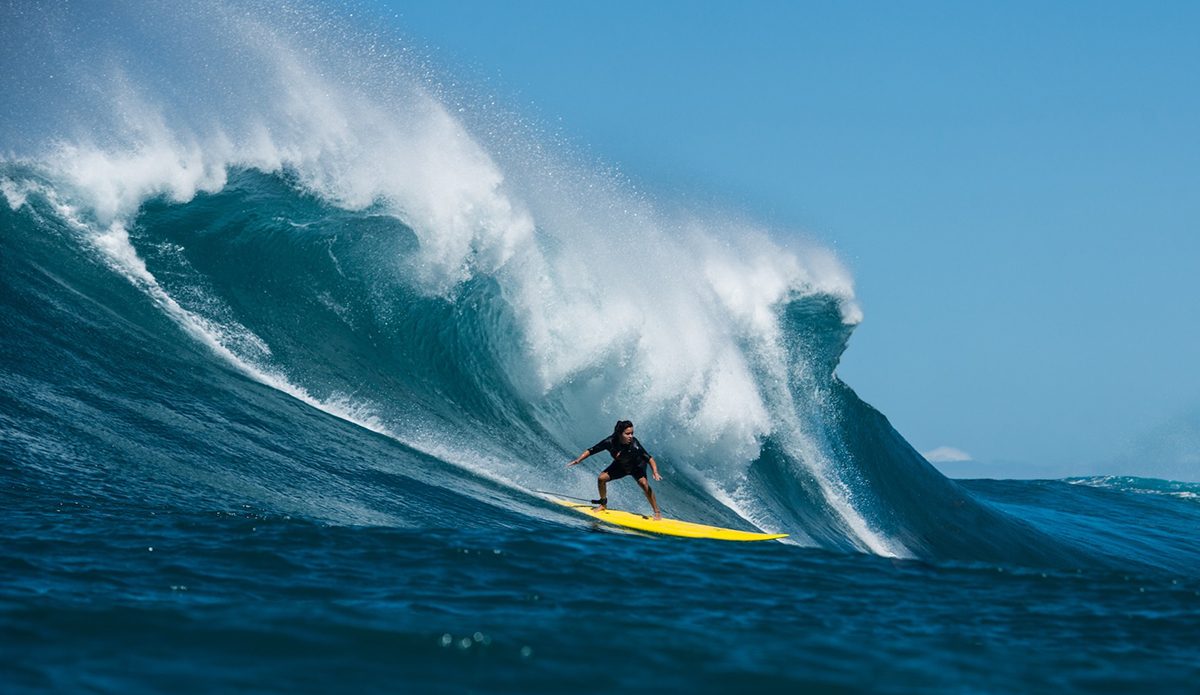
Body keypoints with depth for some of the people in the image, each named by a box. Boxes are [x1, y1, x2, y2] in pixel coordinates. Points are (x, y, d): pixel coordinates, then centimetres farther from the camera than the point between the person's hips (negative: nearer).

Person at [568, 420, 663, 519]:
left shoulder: (634, 444, -38)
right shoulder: (610, 442, -30)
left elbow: (649, 459, -37)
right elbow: (590, 450, -19)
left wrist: (655, 473, -51)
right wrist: (578, 461, -24)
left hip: (636, 466, -3)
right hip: (620, 465, 3)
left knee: (643, 483, -26)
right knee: (601, 478, -10)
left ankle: (657, 512, -18)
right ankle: (603, 504, 16)